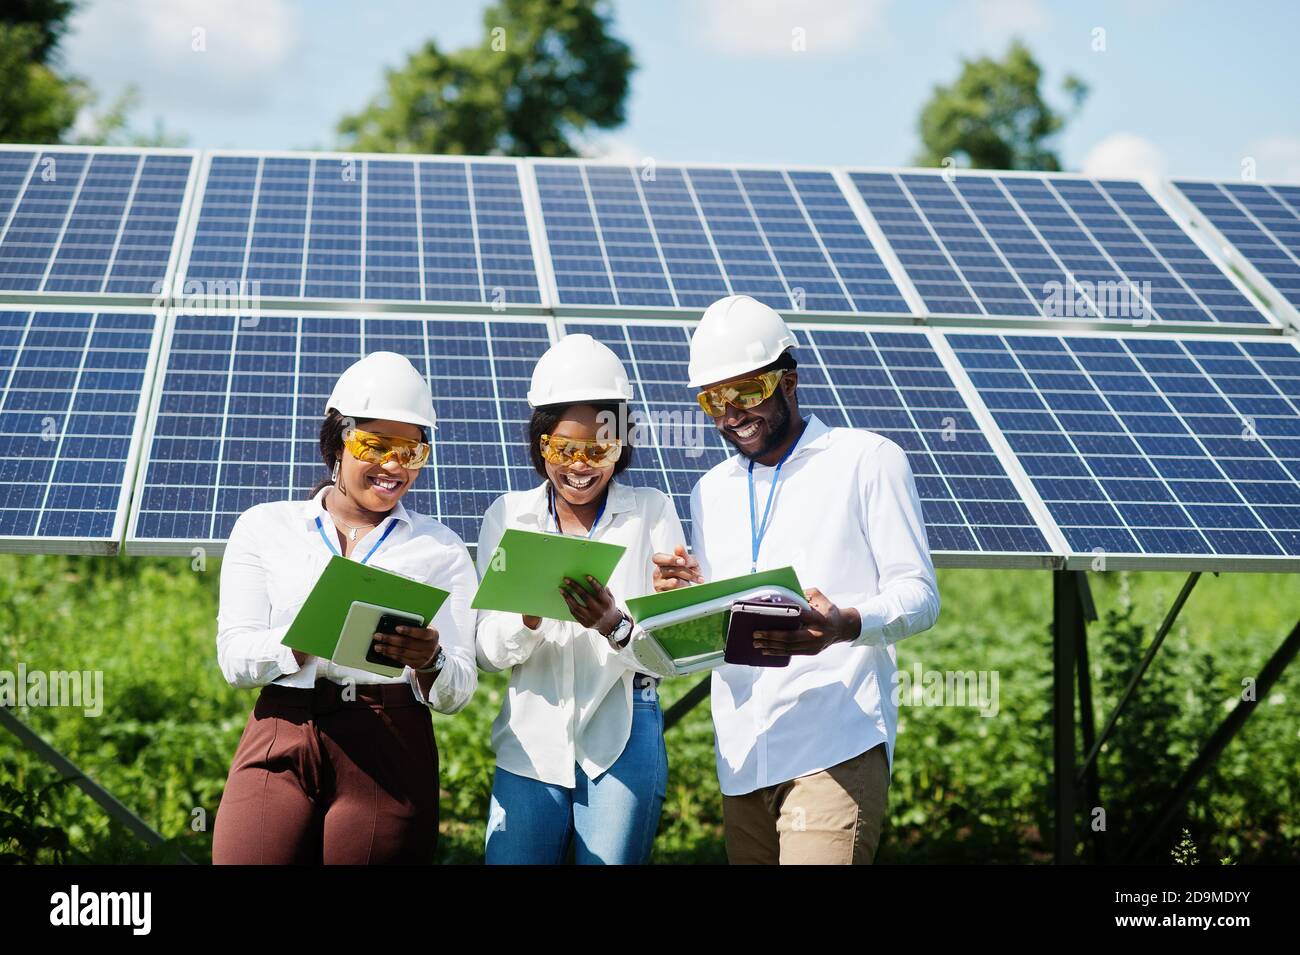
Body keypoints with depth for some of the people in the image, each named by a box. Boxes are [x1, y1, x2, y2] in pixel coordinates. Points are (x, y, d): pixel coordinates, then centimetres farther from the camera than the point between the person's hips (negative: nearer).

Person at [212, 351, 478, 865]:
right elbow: (234, 658, -1)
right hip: (279, 751, 0)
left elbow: (457, 692, 5)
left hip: (391, 755, 0)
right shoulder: (265, 526, 10)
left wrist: (428, 662, -19)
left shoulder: (440, 549, 10)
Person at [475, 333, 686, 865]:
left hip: (623, 741, -1)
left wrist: (614, 625, -27)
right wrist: (528, 618, -21)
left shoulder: (651, 512, 1)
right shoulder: (508, 516, 6)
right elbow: (486, 650, 0)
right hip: (532, 740, 1)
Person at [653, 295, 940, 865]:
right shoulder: (711, 491, 20)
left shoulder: (867, 461, 3)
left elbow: (919, 595, -3)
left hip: (836, 749, -6)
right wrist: (688, 597, -1)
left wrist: (847, 624, -23)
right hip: (741, 759, 6)